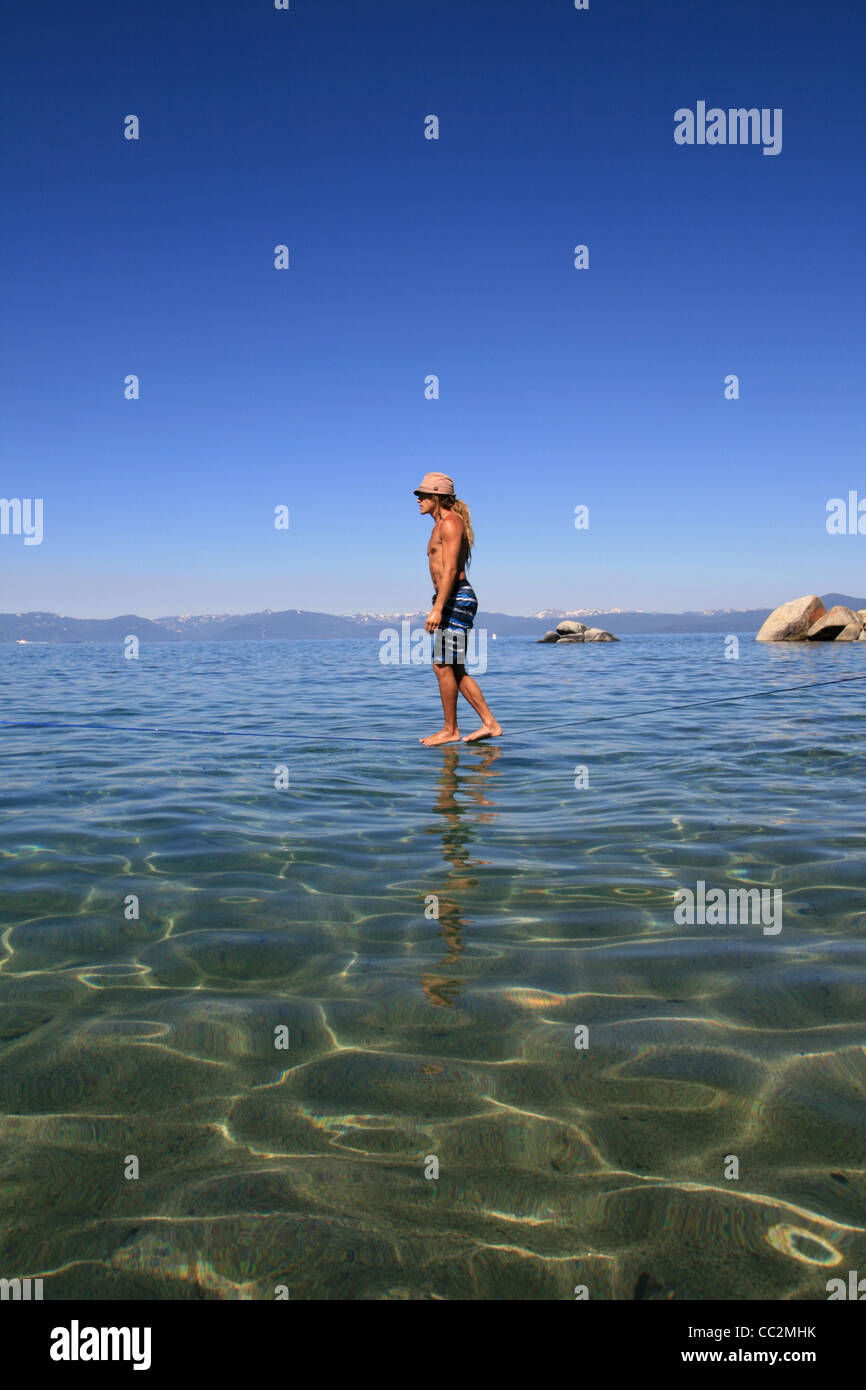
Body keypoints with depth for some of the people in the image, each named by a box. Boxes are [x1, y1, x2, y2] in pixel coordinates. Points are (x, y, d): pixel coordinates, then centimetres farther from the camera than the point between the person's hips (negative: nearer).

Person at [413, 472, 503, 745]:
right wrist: (439, 607, 24)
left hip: (455, 598, -10)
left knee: (444, 667, -6)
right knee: (453, 669, 10)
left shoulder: (449, 522, -9)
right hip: (453, 600, 10)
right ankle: (490, 724, 10)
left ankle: (450, 730, 3)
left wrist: (437, 608, -24)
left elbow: (450, 570, -18)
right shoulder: (442, 526, 22)